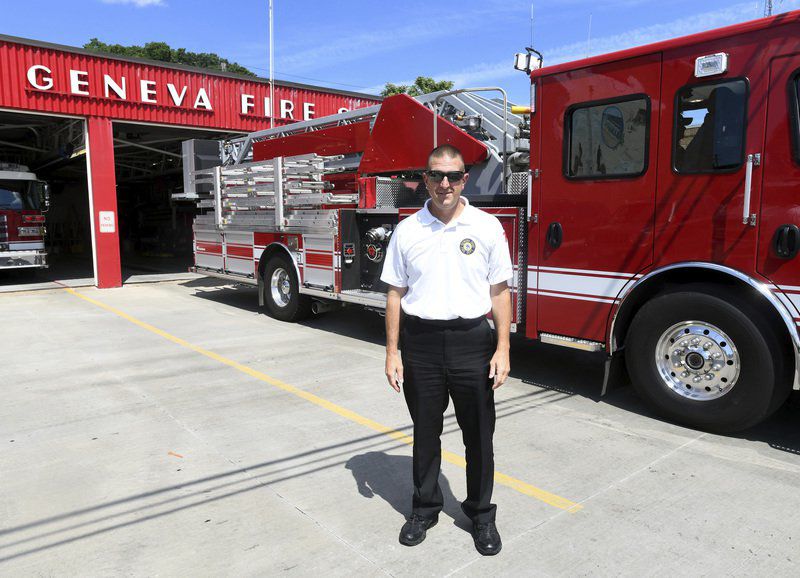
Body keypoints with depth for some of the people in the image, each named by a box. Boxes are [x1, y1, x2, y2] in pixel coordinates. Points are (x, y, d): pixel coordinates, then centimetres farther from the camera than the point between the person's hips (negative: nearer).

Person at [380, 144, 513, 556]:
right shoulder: (406, 230, 2)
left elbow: (499, 291, 1)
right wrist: (392, 352, 0)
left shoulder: (487, 227, 0)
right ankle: (425, 508, 33)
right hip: (420, 343, 1)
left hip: (472, 342, -1)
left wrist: (503, 348, -5)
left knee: (479, 435, 9)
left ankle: (481, 514, 29)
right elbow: (395, 294, 4)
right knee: (425, 433, 13)